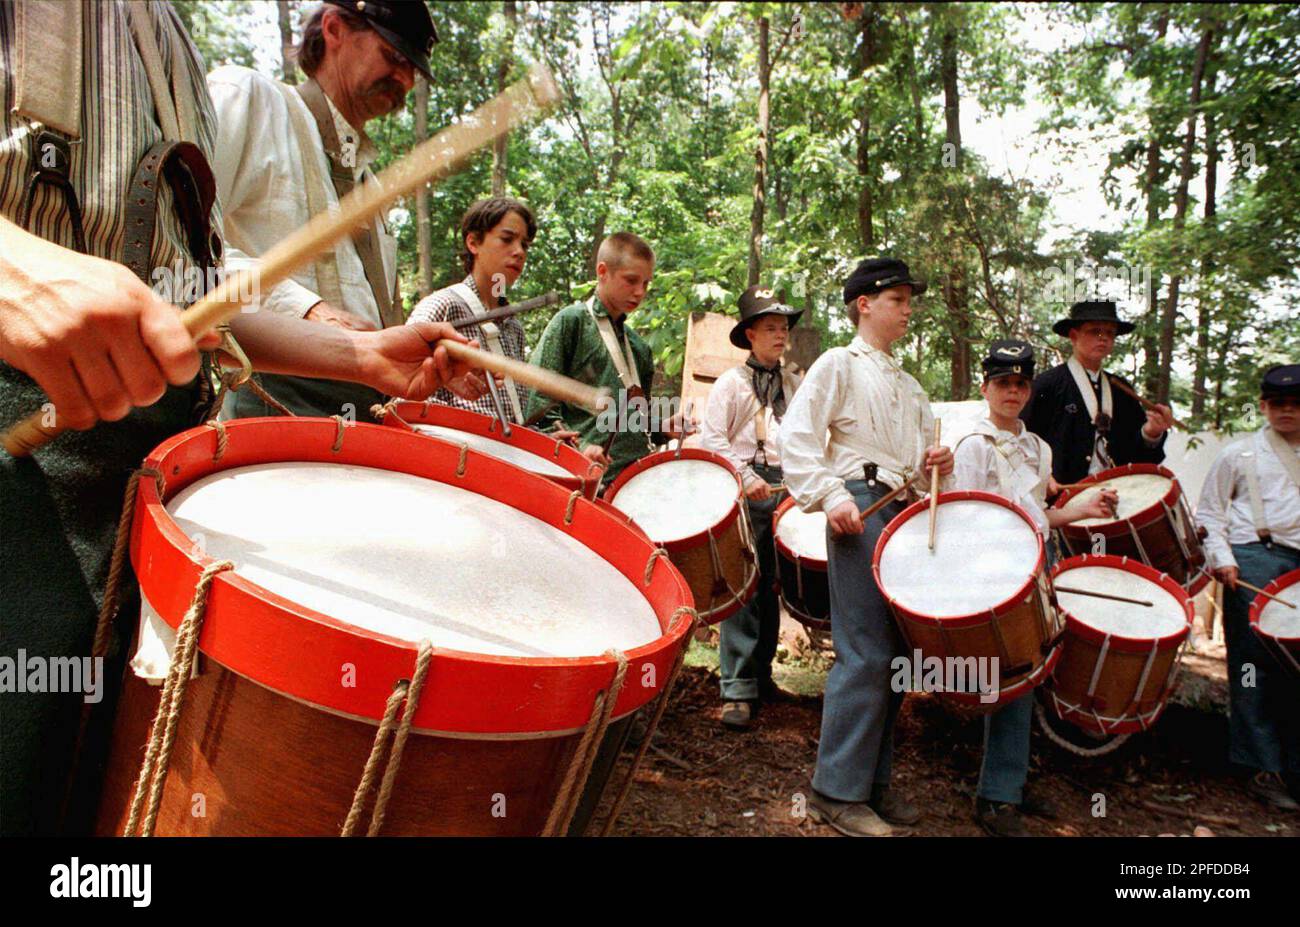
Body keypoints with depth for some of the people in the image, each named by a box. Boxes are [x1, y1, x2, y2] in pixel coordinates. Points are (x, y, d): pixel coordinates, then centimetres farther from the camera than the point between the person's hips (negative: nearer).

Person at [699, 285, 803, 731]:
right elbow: (711, 439, -4)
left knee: (774, 589, 9)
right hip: (747, 494, -4)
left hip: (787, 490, 5)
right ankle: (738, 691, -5)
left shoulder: (796, 385, 17)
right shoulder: (732, 382, 4)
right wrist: (746, 478, -14)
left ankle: (762, 676, 22)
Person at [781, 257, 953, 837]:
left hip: (906, 512, 8)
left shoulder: (907, 384, 24)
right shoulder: (839, 364, 2)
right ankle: (838, 791, -2)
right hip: (861, 510, -8)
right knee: (865, 654, -11)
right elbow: (795, 437, -9)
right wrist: (830, 497, -19)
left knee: (896, 650, 8)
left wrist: (935, 464, 5)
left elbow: (920, 452, 28)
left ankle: (874, 778, 19)